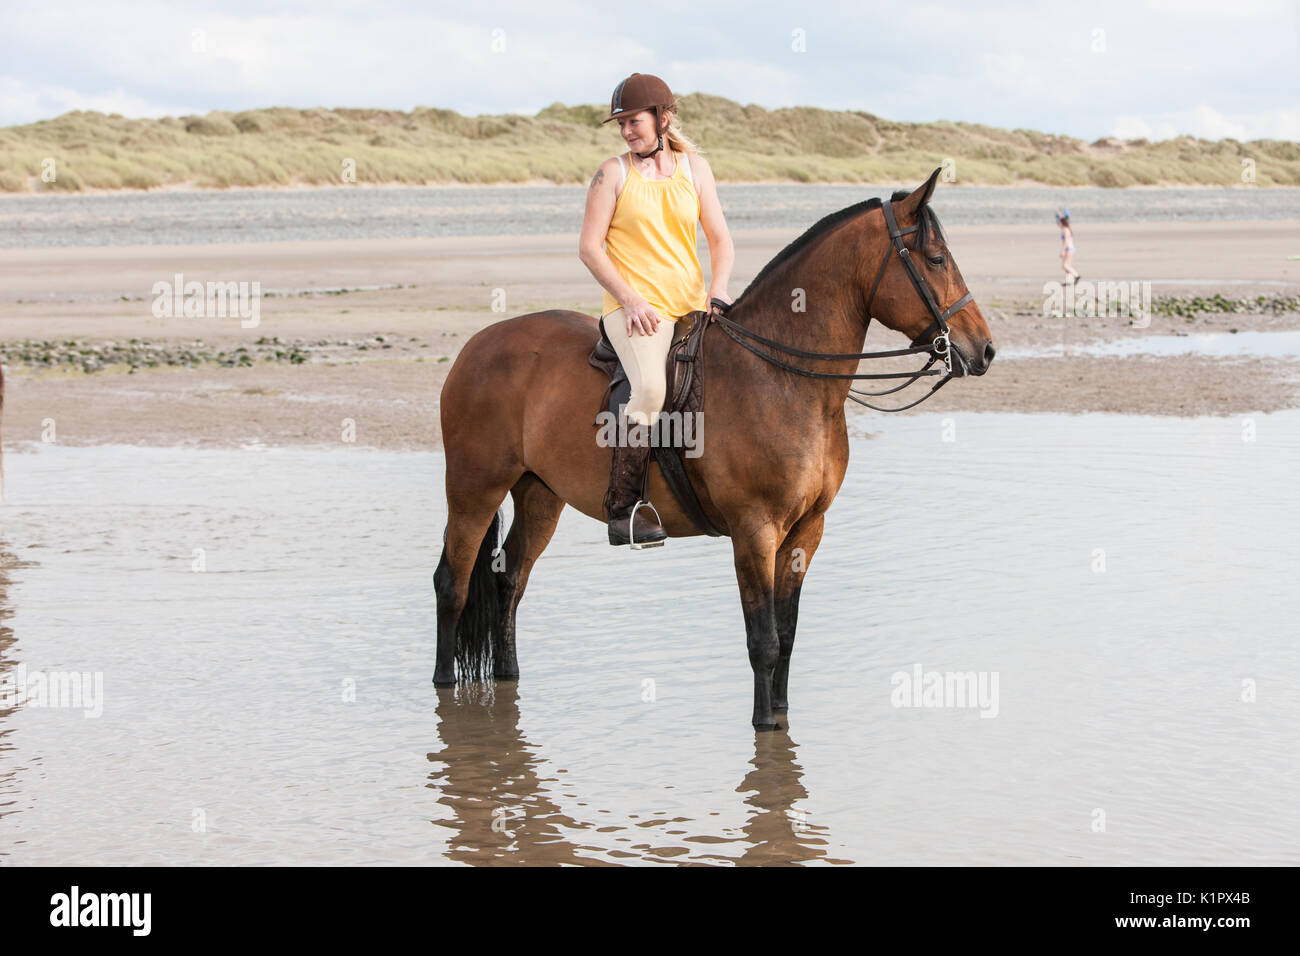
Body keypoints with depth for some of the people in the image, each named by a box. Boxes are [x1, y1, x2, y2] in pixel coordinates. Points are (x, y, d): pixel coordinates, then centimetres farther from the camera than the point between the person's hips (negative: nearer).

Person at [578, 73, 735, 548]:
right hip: (633, 307, -5)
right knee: (650, 387, -31)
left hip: (691, 305, 5)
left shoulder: (694, 167, 11)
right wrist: (631, 300, -13)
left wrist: (716, 294, -6)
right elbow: (589, 247, -1)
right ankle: (622, 510, -25)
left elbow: (720, 240, 11)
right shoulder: (613, 173, 2)